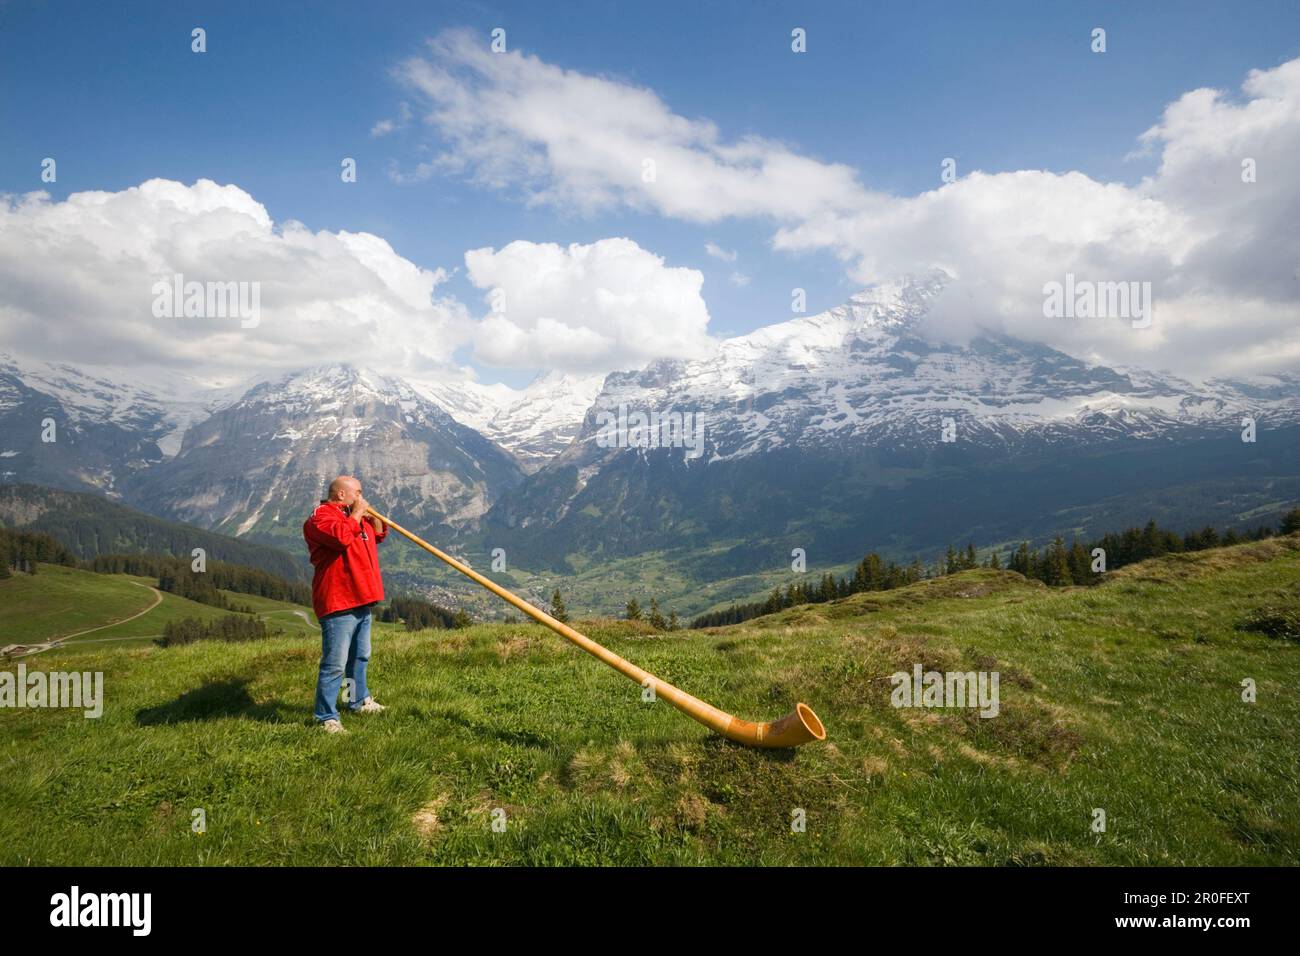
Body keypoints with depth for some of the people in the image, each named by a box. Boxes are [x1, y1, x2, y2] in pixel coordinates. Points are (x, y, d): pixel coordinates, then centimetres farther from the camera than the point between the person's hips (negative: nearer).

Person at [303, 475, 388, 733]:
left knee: (360, 657, 23)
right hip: (338, 604, -10)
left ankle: (359, 700, 38)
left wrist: (371, 514, 9)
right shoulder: (320, 516, -13)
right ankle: (327, 717, -2)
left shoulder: (354, 516, 17)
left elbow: (380, 534, 27)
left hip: (361, 601, 10)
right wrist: (357, 513, -16)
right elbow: (342, 536, -31)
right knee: (335, 664, -9)